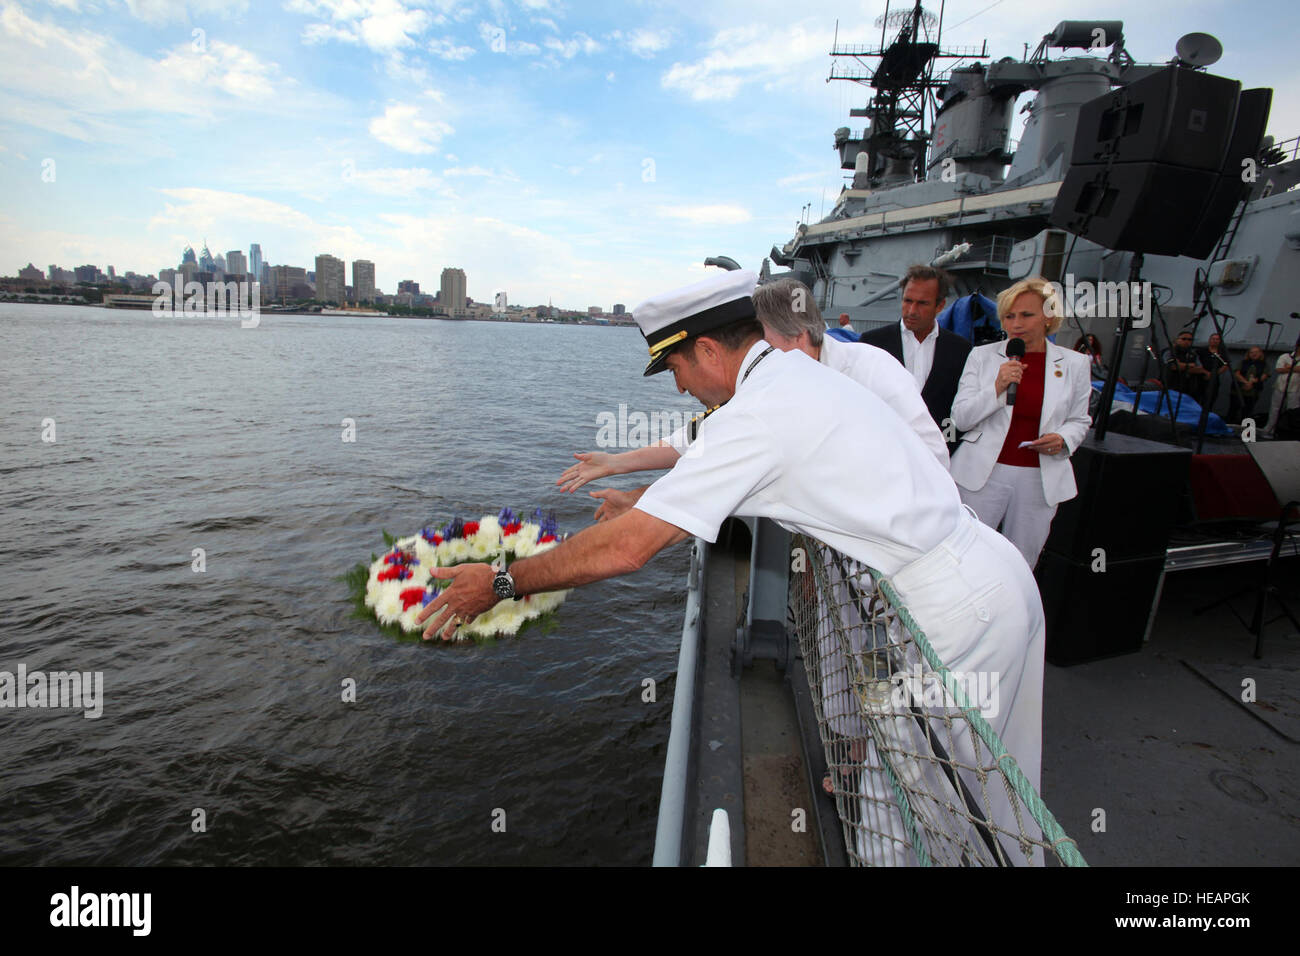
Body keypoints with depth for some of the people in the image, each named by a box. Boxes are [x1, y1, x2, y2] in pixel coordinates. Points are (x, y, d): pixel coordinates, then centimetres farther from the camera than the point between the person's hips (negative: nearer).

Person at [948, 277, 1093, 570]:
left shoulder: (1074, 364, 6)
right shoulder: (982, 356, 2)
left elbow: (1079, 420, 16)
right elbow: (961, 418, -3)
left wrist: (1062, 439, -6)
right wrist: (997, 387, -18)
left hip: (1039, 481, 2)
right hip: (983, 474, -1)